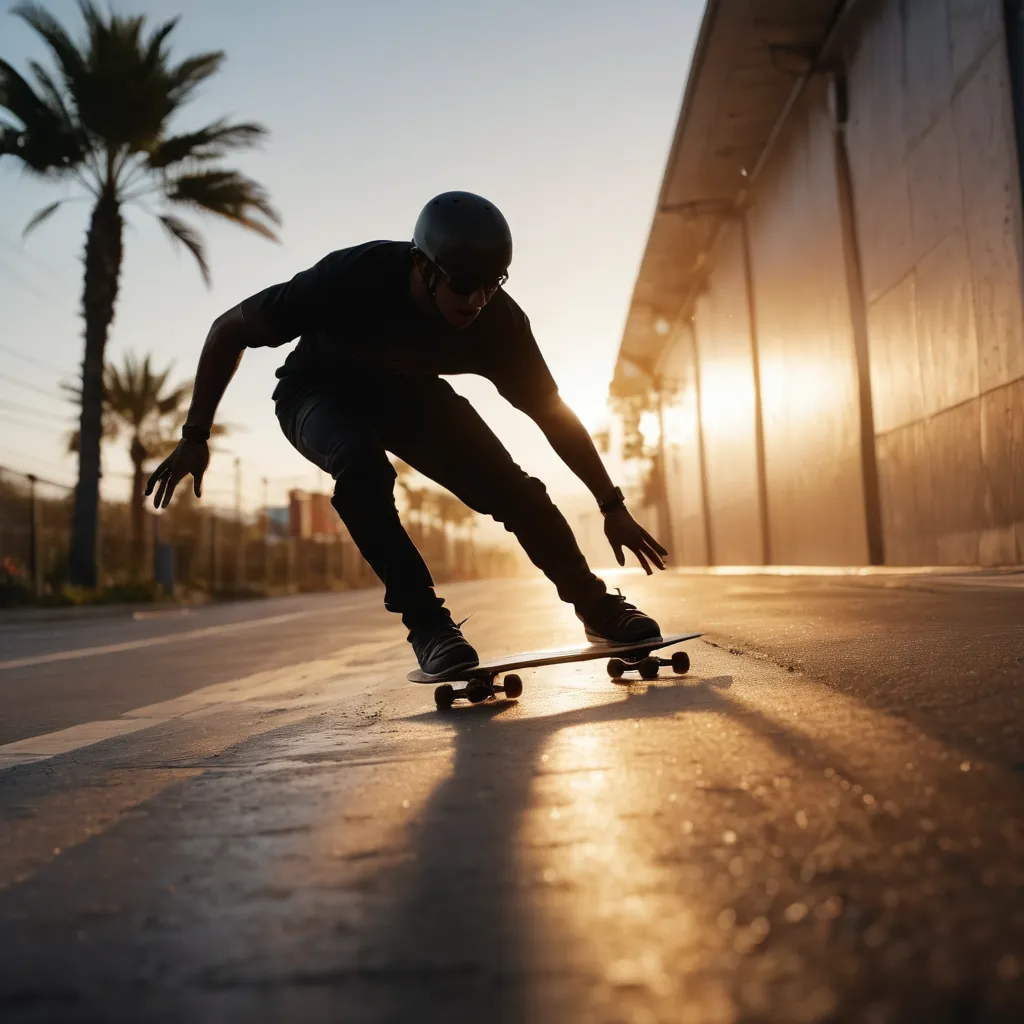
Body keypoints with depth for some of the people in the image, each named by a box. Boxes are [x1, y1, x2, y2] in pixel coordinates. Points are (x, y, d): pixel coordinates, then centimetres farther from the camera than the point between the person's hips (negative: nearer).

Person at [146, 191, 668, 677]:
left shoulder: (499, 321, -27)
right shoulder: (356, 277, -37)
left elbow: (554, 414, -13)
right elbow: (230, 329, -23)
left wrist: (613, 507, -10)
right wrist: (194, 437, -22)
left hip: (409, 392, 3)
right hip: (321, 391, -3)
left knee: (511, 487, -14)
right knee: (361, 463, -37)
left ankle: (596, 604, 5)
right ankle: (426, 623, -26)